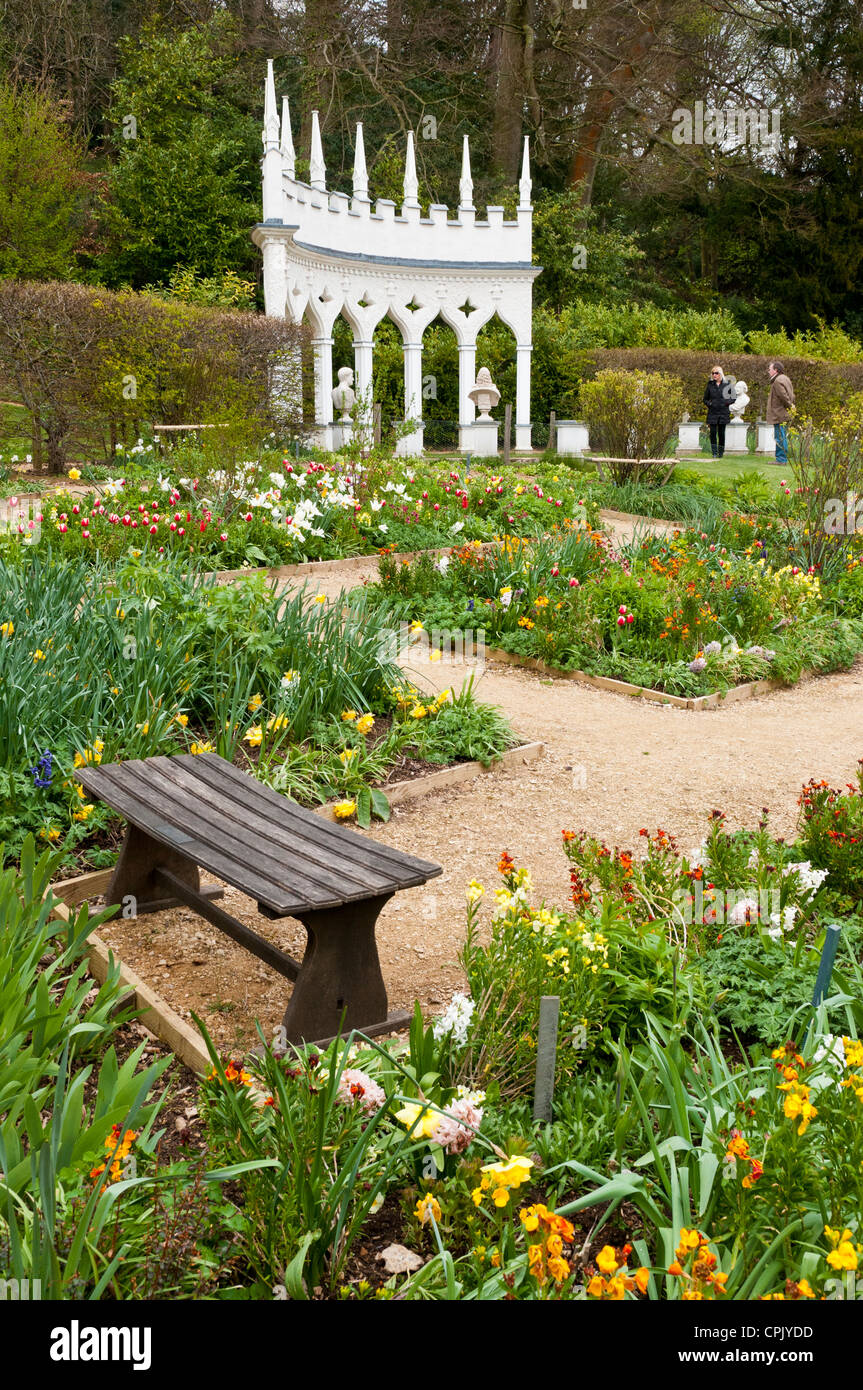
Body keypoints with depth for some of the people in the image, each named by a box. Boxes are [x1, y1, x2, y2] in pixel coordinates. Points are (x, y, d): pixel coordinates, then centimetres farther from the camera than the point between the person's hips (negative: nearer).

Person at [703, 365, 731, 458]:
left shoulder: (727, 384, 2)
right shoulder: (710, 384, 6)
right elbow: (705, 399, 15)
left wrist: (728, 402, -7)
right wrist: (709, 404, -1)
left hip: (723, 412, -1)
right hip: (712, 412, 1)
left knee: (721, 433, 1)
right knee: (713, 432, -7)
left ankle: (721, 452, 12)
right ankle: (714, 452, -1)